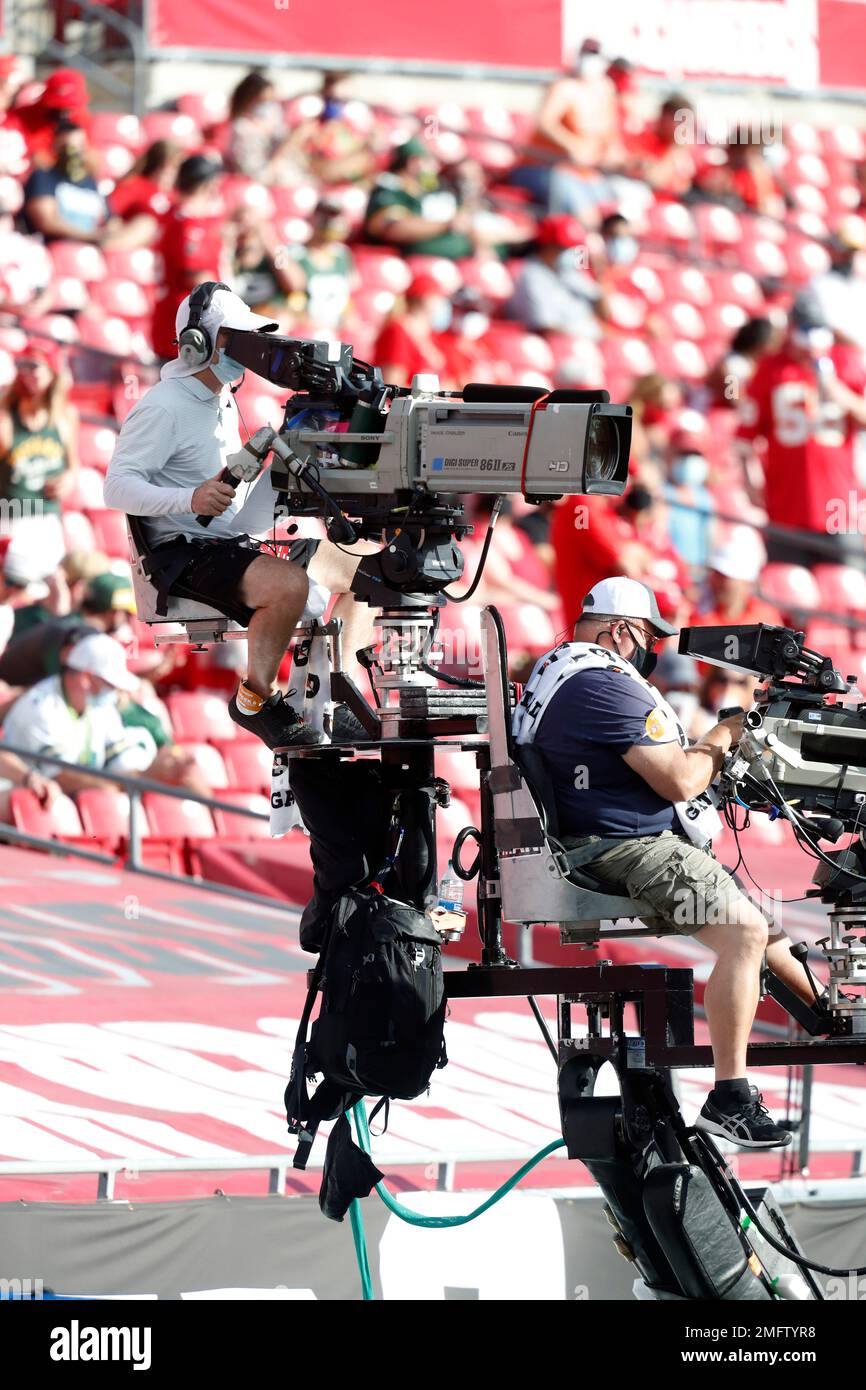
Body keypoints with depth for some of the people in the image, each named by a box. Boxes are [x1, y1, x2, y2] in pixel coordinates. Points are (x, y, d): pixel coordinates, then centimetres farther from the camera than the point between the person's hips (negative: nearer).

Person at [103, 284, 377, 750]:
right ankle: (255, 701, -18)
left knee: (363, 564, 6)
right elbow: (117, 487, -22)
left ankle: (346, 704, 5)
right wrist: (191, 498, -37)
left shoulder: (222, 403, 18)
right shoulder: (163, 407, -12)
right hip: (184, 552, -10)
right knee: (289, 583, -35)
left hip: (230, 543, 10)